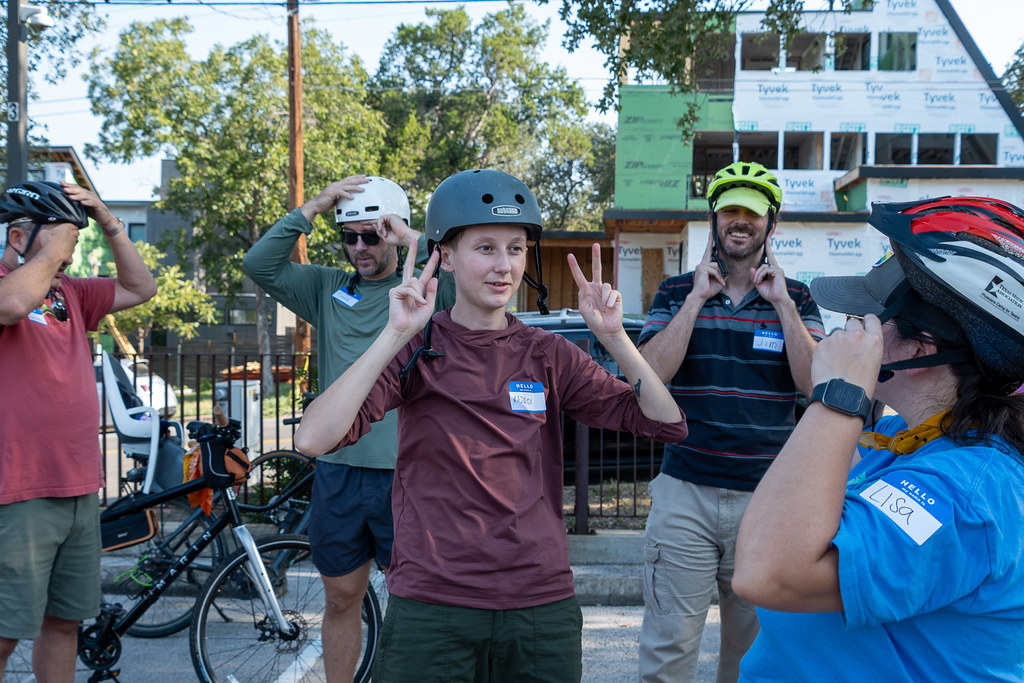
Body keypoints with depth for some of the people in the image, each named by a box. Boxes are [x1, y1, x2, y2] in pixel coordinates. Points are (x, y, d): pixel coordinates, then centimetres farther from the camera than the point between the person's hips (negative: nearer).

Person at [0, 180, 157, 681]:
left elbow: (140, 289, 17)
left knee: (64, 620, 15)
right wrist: (51, 251, -14)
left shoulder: (69, 292, 15)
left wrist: (110, 224, 7)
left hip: (80, 488, 8)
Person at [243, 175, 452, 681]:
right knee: (341, 598, 15)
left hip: (403, 473, -3)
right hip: (337, 472, 3)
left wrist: (411, 238, -13)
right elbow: (259, 265, 0)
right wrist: (312, 209, -6)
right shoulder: (328, 289, 10)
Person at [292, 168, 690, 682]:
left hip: (542, 609, 3)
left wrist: (613, 336, -12)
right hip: (431, 613, -2)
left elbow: (666, 424, -1)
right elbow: (313, 440, -19)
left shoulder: (548, 356, 4)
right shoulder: (414, 350, -4)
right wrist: (396, 335, -23)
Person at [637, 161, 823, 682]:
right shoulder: (676, 292, 6)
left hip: (766, 497, 1)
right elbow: (650, 375, -9)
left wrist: (781, 303, -9)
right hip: (685, 491, -1)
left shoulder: (795, 298, 7)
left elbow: (815, 382, -6)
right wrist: (696, 298, -9)